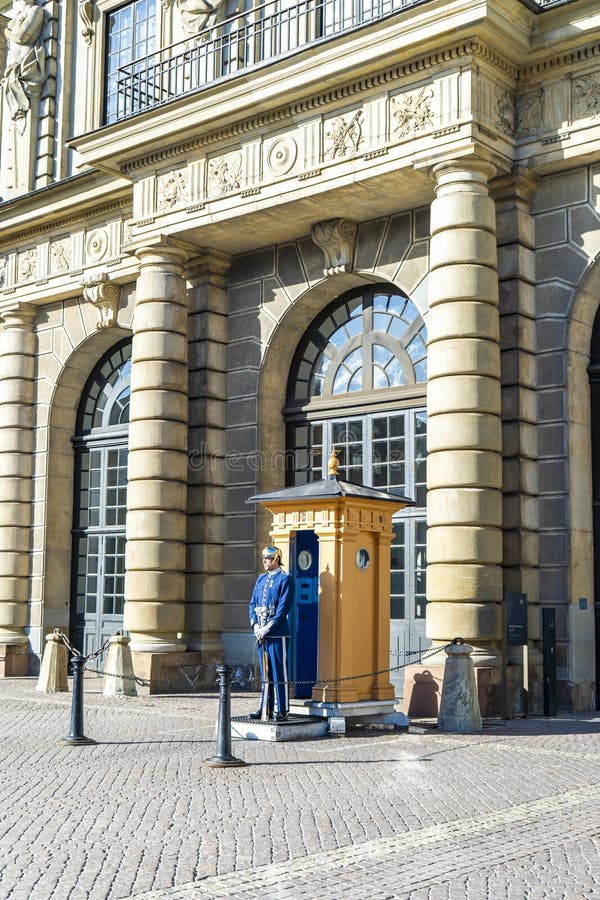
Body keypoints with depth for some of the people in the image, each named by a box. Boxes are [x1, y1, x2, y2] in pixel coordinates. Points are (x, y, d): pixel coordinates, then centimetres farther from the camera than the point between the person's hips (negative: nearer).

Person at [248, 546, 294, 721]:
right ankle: (266, 708, 18)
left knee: (279, 673, -3)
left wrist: (267, 628, -16)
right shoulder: (261, 579, 15)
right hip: (261, 633, 7)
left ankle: (282, 710, 2)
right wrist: (255, 625, -2)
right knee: (265, 673, 11)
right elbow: (252, 604, 14)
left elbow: (283, 608, -13)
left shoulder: (285, 579, -6)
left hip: (277, 633, -7)